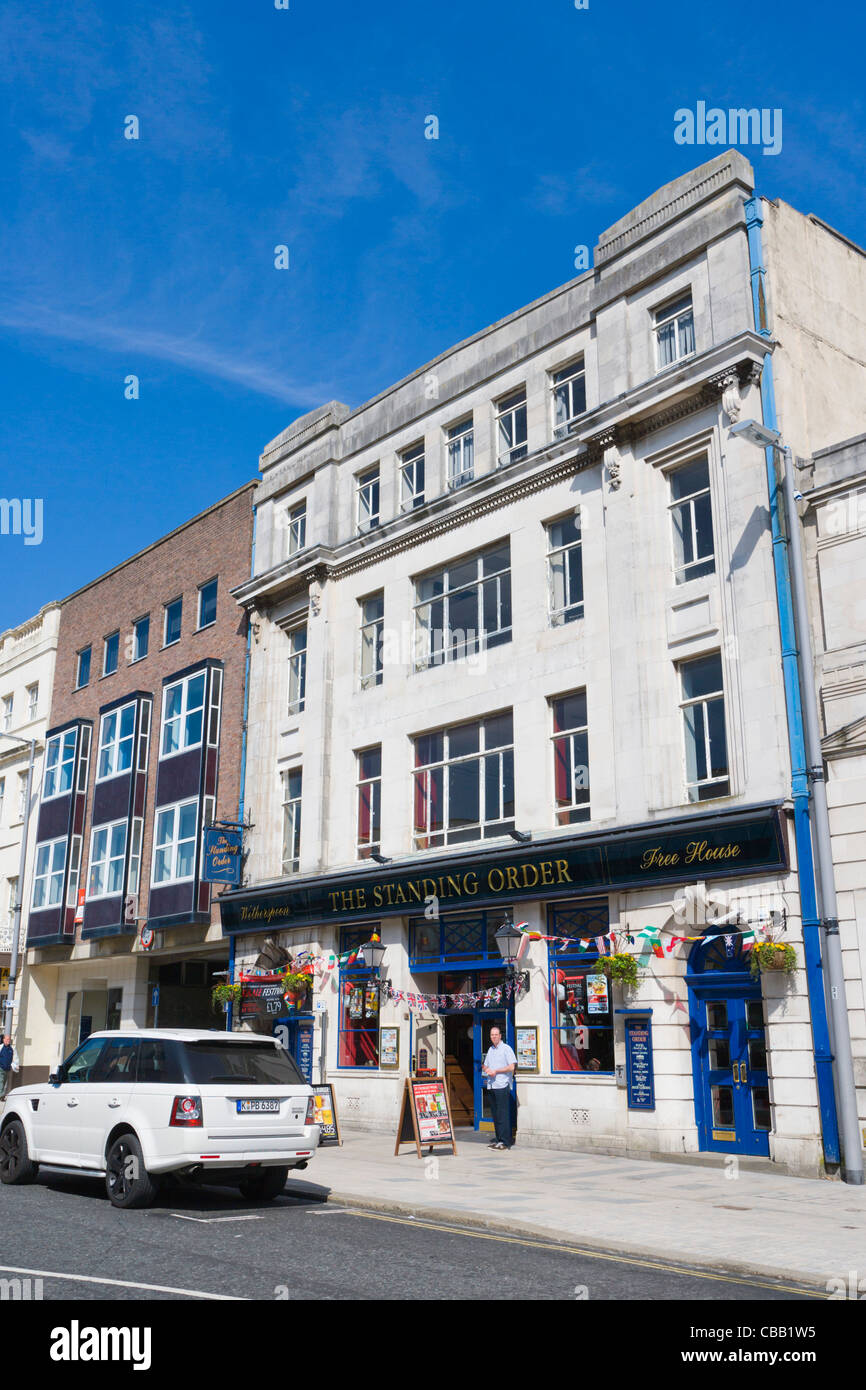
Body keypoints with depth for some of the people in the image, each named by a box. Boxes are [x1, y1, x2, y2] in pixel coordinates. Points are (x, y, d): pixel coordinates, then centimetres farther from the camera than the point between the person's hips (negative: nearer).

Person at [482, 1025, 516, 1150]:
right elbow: (485, 1066, 23)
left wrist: (496, 1071, -12)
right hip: (491, 1086, 7)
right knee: (495, 1114, 9)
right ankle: (498, 1139, 15)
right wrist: (486, 1069, 0)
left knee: (503, 1115, -8)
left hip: (502, 1085, -7)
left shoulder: (506, 1048, -3)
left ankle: (505, 1141, -7)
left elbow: (511, 1067, -10)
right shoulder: (490, 1049, 18)